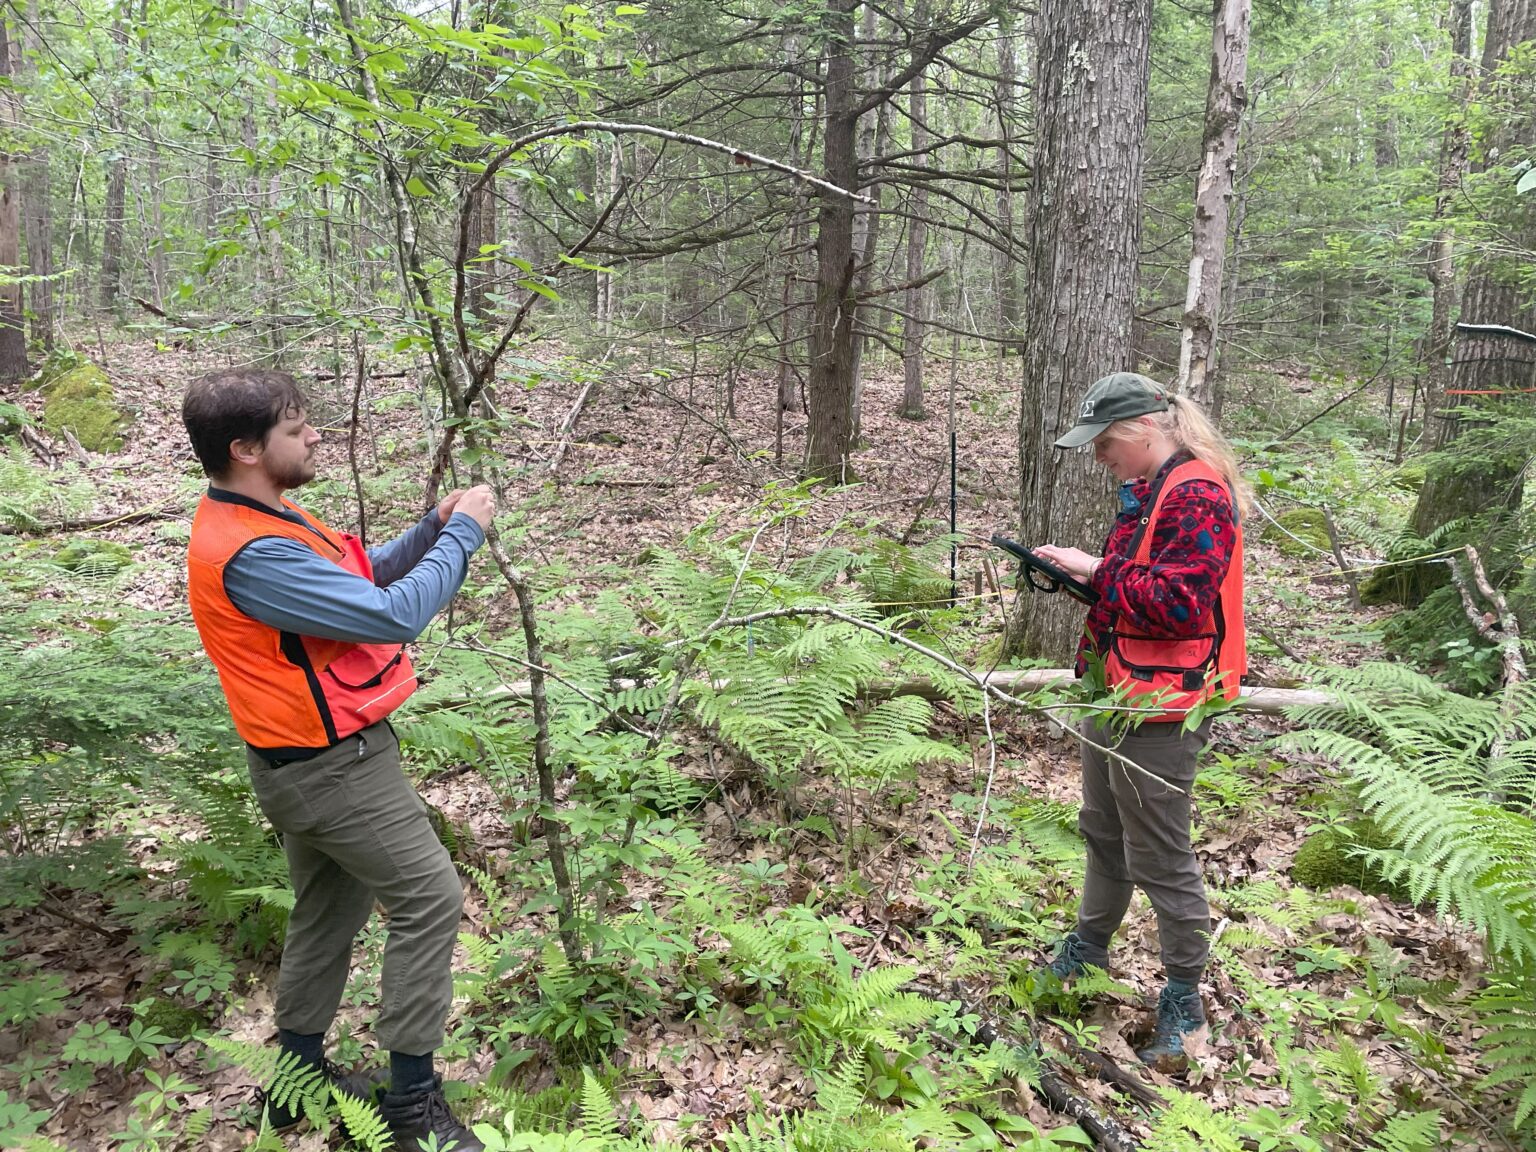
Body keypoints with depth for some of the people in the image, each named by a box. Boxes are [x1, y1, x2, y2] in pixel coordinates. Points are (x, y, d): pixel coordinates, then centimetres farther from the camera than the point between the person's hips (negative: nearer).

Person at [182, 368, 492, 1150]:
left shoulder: (254, 522, 6)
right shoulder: (251, 553, -27)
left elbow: (359, 579, 13)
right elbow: (393, 615, -27)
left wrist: (433, 529, -1)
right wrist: (462, 534, -16)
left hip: (312, 760, 10)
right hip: (335, 765, -10)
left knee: (329, 911, 20)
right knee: (429, 899, -4)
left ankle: (298, 1077, 35)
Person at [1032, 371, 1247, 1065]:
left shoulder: (1197, 496, -19)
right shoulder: (1146, 490, 13)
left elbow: (1180, 602, -26)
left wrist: (1098, 573, -19)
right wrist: (1077, 573, 1)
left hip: (1158, 709, -10)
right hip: (1115, 694, 10)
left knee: (1159, 857, 3)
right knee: (1103, 831, 24)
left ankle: (1184, 999, 20)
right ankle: (1089, 947, 43)